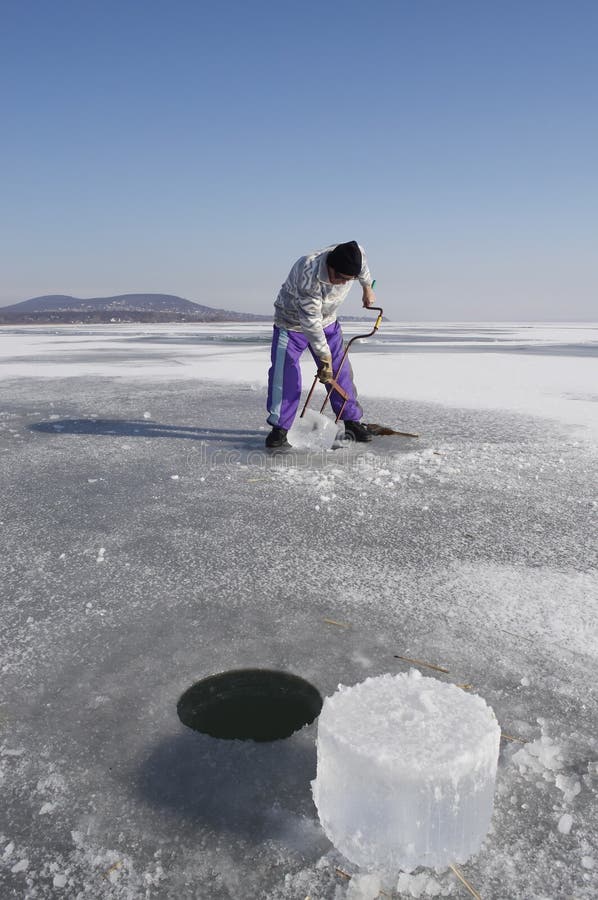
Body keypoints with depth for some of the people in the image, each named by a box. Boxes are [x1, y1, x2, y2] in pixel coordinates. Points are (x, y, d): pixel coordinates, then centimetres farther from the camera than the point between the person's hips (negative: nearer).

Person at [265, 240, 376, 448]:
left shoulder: (353, 256, -22)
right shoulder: (307, 274, -39)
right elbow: (310, 321, -35)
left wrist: (367, 287, 22)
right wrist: (325, 356, -32)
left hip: (328, 322, 5)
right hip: (292, 322, -5)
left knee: (340, 372, 3)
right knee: (284, 373, -14)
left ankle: (352, 421, 14)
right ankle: (279, 428, -6)